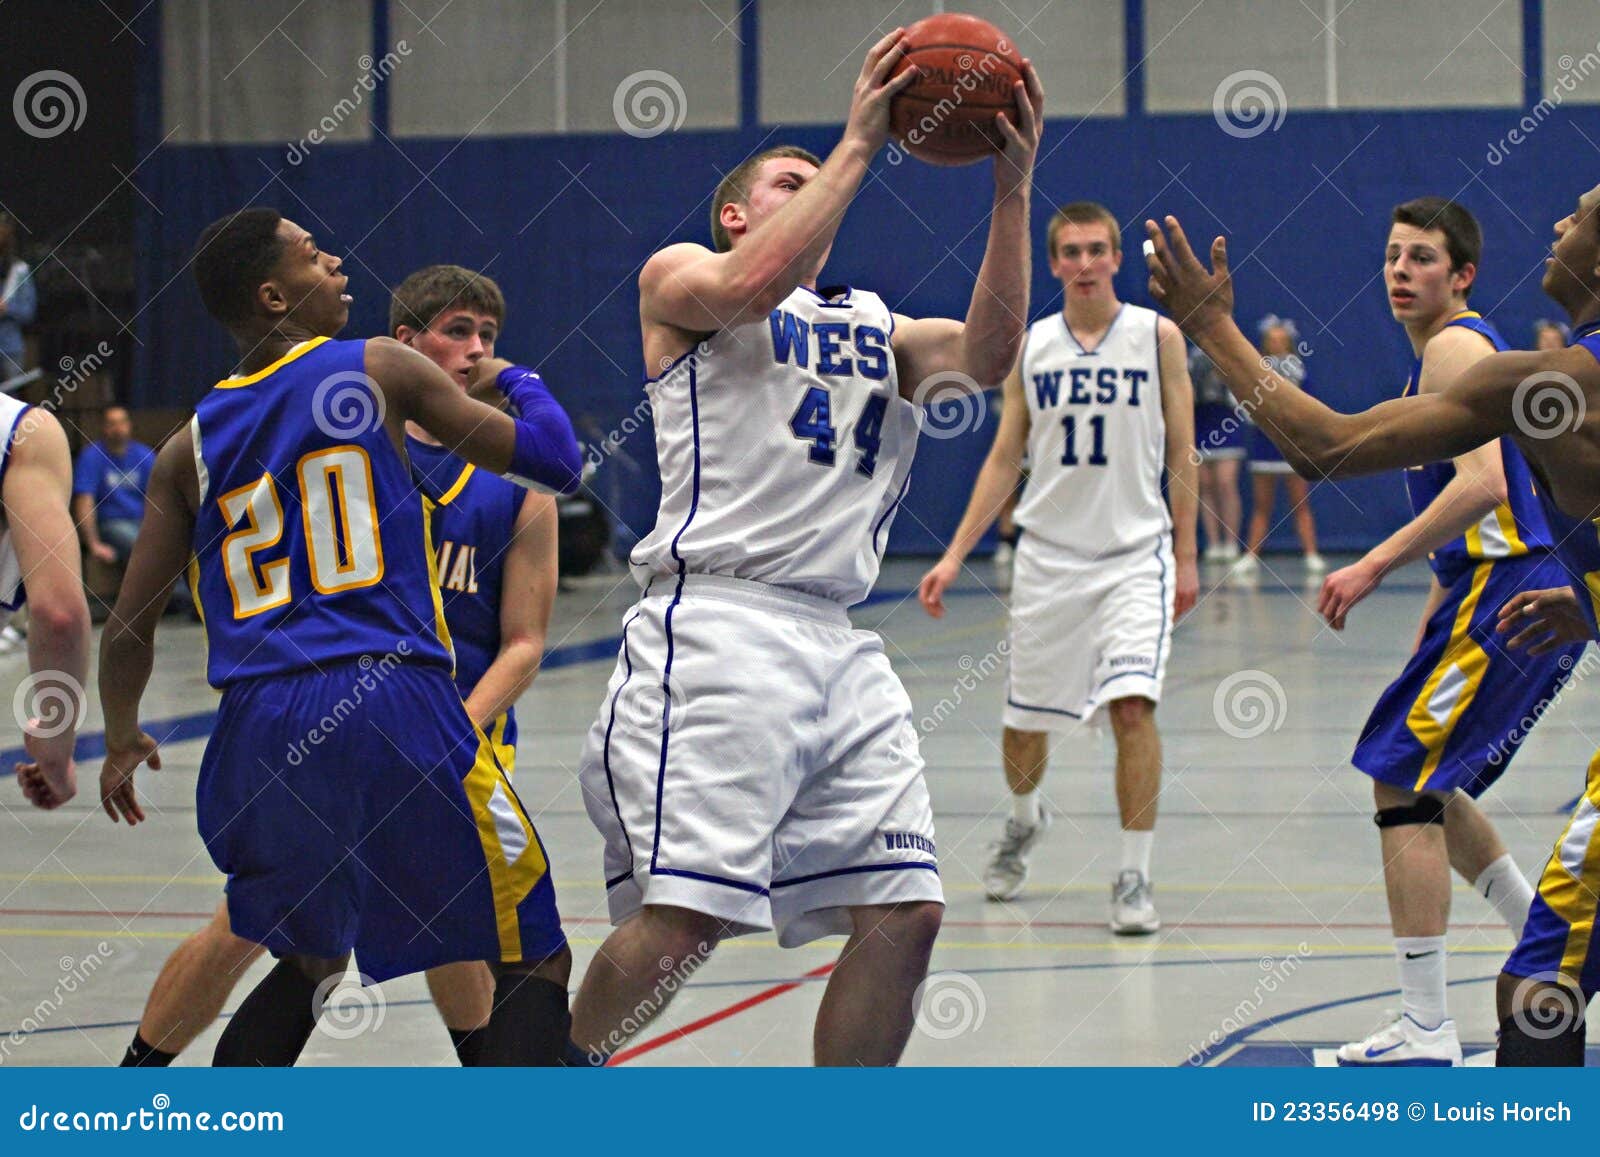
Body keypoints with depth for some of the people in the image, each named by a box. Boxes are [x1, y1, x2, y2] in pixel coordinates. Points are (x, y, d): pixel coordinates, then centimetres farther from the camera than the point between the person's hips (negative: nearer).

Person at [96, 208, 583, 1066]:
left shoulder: (190, 447, 15)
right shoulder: (377, 370, 4)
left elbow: (129, 627, 16)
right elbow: (554, 463, 5)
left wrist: (123, 743, 34)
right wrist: (514, 379, 26)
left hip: (260, 730, 5)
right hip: (392, 704, -5)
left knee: (309, 962, 27)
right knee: (532, 961, 5)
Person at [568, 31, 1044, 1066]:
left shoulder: (877, 328, 26)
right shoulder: (679, 279, 11)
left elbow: (988, 355, 5)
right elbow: (753, 283, -13)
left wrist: (1014, 191, -4)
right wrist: (859, 143, -8)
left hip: (840, 648, 6)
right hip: (716, 629, -6)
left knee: (904, 912, -2)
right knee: (686, 912, -16)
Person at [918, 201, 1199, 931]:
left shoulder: (1157, 337, -1)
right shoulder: (1032, 345, 5)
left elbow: (1182, 454, 1)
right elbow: (1004, 459, 9)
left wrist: (1186, 555, -3)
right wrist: (955, 555, 3)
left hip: (1134, 553, -3)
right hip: (1048, 556, 3)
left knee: (1133, 705, -19)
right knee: (1024, 719, 11)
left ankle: (1135, 878, -12)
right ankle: (1024, 820, 44)